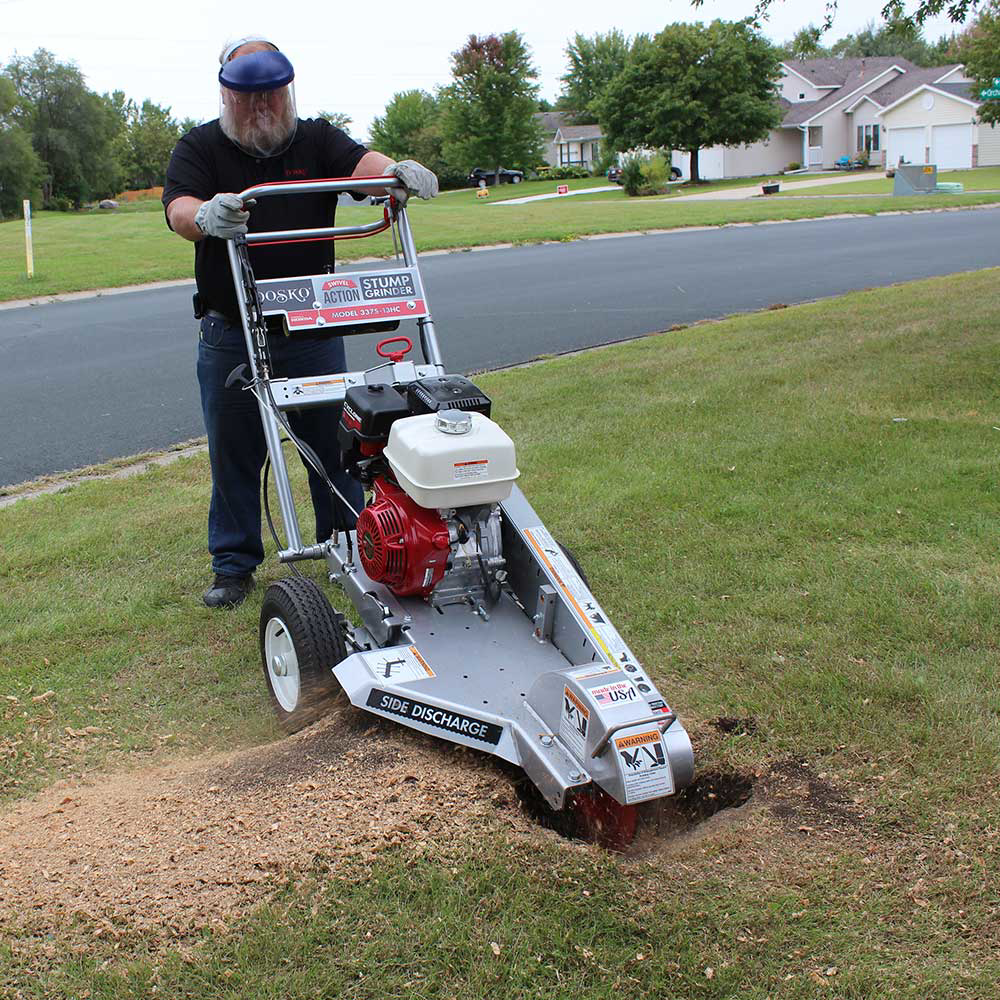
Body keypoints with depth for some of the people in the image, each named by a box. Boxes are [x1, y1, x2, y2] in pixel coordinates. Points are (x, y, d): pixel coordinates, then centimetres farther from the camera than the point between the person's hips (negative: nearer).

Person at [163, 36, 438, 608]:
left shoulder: (316, 139, 5)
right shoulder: (201, 148, 2)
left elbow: (360, 162, -15)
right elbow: (179, 210, -16)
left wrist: (395, 171, -39)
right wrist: (205, 217, -41)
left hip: (313, 331, 1)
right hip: (230, 336, -1)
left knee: (332, 443, 9)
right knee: (234, 453, 7)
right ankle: (234, 565, 20)